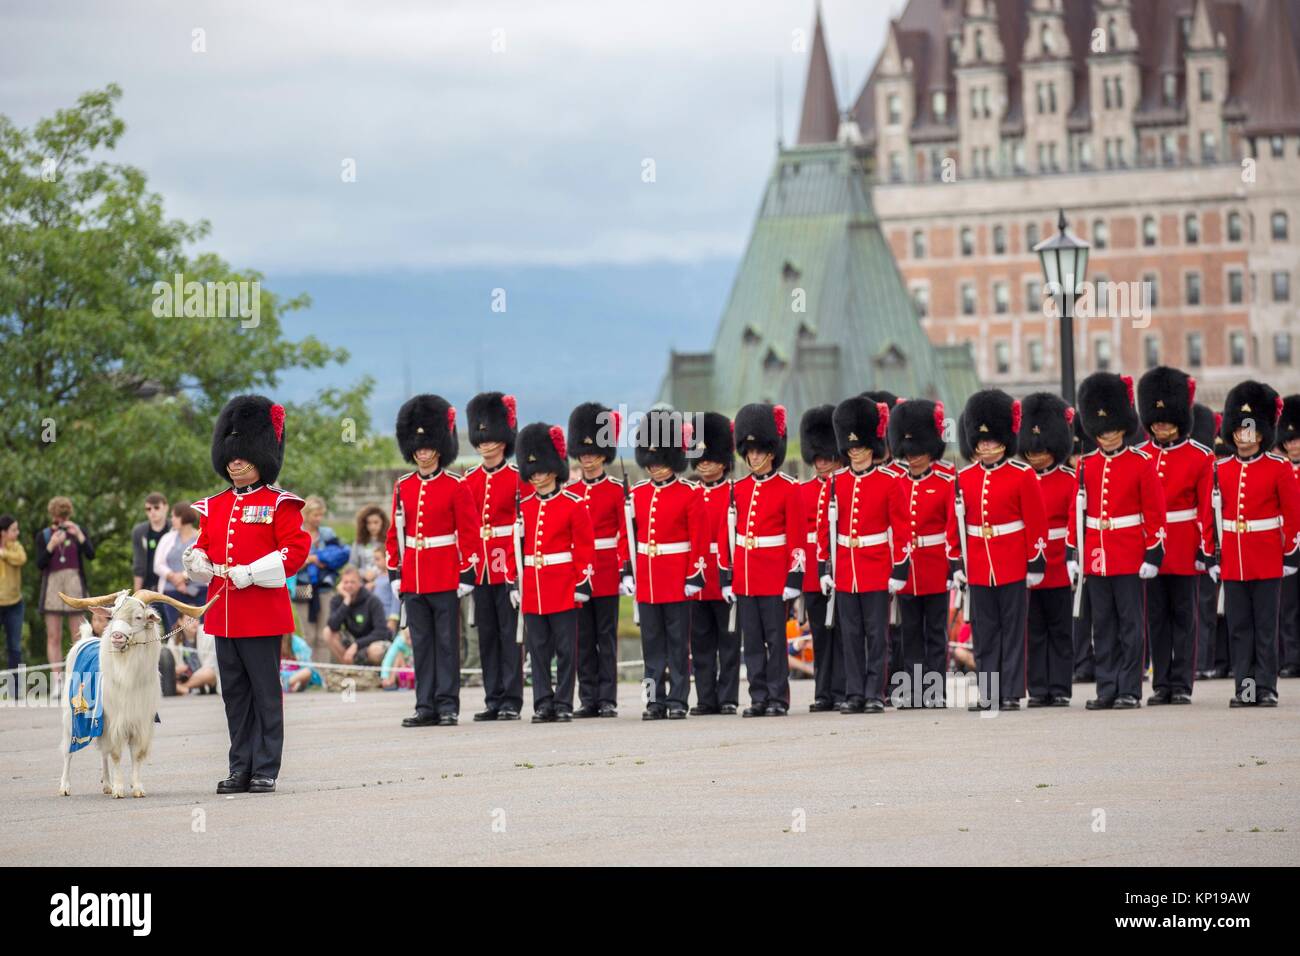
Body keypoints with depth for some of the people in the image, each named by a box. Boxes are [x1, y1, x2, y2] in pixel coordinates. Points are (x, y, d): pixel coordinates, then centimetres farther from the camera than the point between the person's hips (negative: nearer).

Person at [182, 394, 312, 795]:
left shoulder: (279, 504, -3)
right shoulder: (214, 506, 15)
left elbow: (296, 549, -10)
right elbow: (203, 548, 20)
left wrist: (251, 573, -18)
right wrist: (197, 562, -4)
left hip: (262, 613, -6)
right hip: (223, 613, 6)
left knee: (265, 693, -1)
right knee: (234, 694, 9)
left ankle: (265, 771, 3)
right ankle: (241, 770, 14)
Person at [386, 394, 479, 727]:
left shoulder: (455, 487, -3)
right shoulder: (403, 487, 9)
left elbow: (469, 533, -4)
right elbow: (396, 533, 12)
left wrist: (467, 575, -8)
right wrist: (395, 573, 8)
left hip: (445, 579, -4)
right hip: (413, 579, 4)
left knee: (446, 643, 0)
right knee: (421, 644, 6)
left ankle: (447, 706, 3)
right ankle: (426, 707, 10)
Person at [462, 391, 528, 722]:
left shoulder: (518, 478, -1)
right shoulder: (469, 480, 10)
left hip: (509, 566, -4)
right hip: (480, 567, 4)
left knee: (510, 633, -3)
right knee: (487, 634, 6)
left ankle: (511, 701, -1)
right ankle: (493, 700, 11)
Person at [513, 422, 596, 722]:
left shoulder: (573, 505, -2)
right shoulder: (523, 507, 9)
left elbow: (585, 548, -3)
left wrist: (583, 583, -8)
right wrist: (514, 584, 7)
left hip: (563, 589, -4)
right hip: (532, 590, 4)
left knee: (565, 649, 0)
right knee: (538, 649, 5)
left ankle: (563, 705, 5)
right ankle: (543, 704, 9)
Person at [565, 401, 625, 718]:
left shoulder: (616, 490, 0)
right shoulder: (569, 491, 8)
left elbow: (626, 533, -1)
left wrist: (625, 568, -10)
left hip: (606, 573, -3)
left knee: (606, 636, -1)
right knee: (583, 638, 4)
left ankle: (608, 700, 1)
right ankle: (588, 700, 8)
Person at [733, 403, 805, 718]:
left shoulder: (789, 489, -3)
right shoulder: (739, 489, 10)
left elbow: (798, 538, -6)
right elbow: (729, 534, 11)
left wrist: (794, 578, -11)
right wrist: (727, 576, 7)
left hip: (774, 578, -5)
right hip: (744, 579, 5)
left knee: (775, 638, -1)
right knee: (752, 641, 6)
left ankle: (778, 699, 4)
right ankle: (759, 698, 11)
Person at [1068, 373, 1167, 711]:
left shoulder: (1142, 463, -2)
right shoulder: (1086, 465, 9)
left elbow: (1155, 514, -3)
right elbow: (1077, 512, 11)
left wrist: (1153, 554, -8)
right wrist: (1072, 553, 6)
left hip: (1129, 557, -4)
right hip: (1095, 557, 4)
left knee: (1130, 625, -1)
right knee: (1103, 627, 7)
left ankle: (1129, 691, 2)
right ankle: (1107, 690, 11)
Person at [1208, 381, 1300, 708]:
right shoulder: (1221, 470, 7)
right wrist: (1211, 555, 6)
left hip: (1267, 560, -3)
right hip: (1232, 561, 3)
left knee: (1265, 626, 0)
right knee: (1238, 627, 4)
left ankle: (1266, 688, 5)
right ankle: (1244, 687, 7)